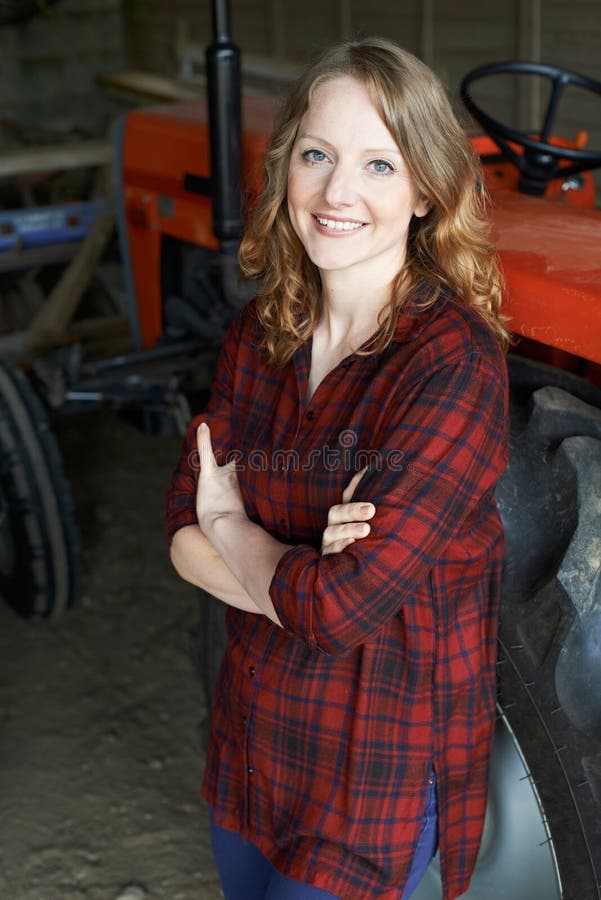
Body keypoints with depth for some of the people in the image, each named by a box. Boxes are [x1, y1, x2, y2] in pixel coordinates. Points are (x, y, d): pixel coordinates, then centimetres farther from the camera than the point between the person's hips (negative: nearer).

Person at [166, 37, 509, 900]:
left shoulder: (456, 365, -24)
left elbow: (338, 606, -30)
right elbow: (184, 535, -5)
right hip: (253, 731, 6)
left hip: (381, 771, -6)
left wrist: (229, 521, -12)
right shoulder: (260, 336, -3)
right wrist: (300, 574, -24)